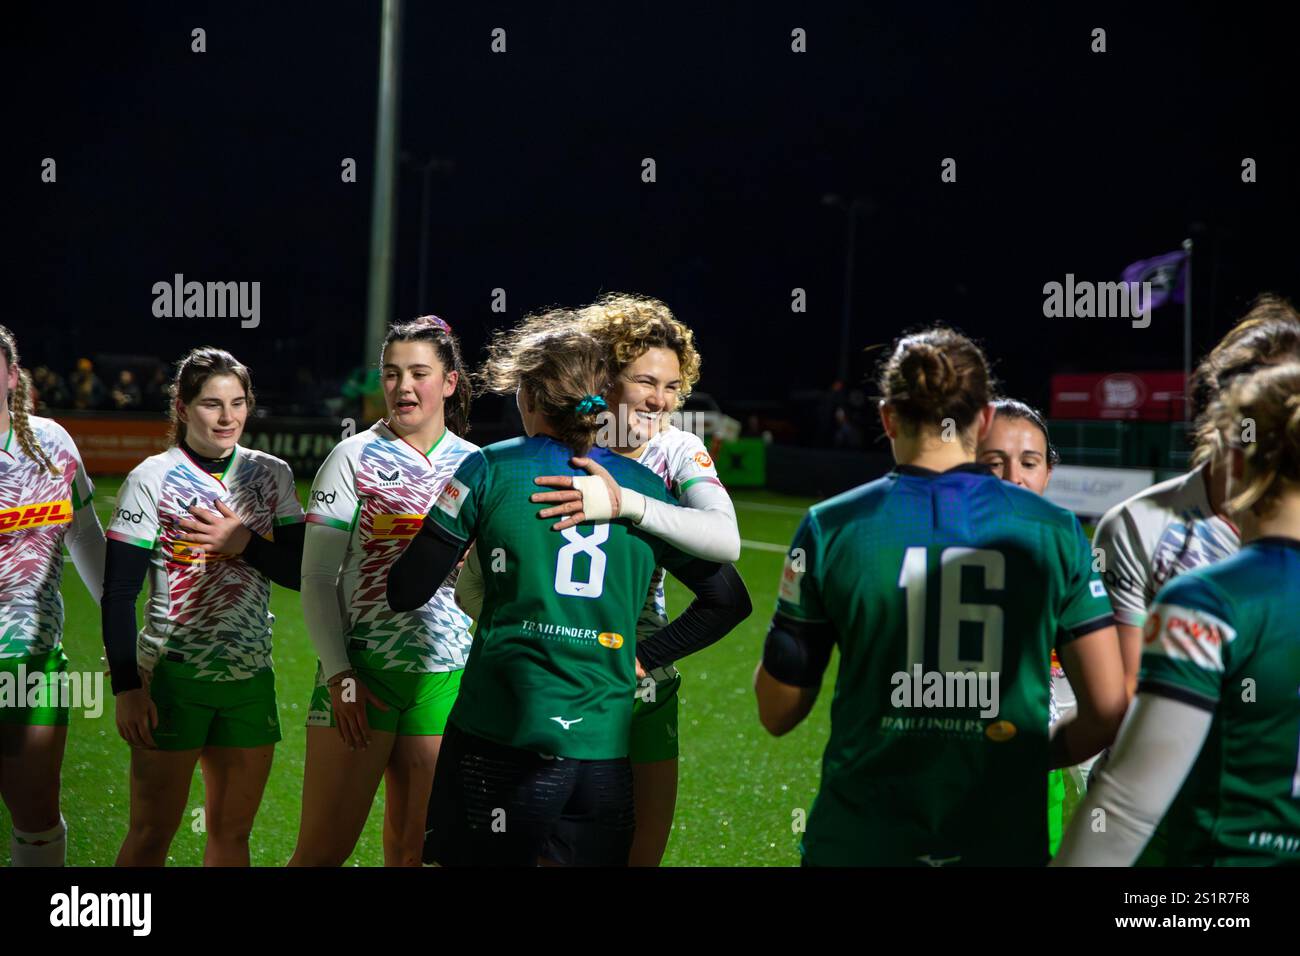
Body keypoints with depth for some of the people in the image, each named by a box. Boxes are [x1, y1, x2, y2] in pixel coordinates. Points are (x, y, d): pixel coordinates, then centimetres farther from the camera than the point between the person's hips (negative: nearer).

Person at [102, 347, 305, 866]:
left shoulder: (272, 474, 6)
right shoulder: (151, 479, -5)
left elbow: (302, 571, 2)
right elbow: (117, 594, -7)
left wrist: (244, 543, -14)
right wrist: (127, 687, -13)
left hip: (251, 677, 4)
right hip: (172, 676, -4)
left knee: (232, 834, 9)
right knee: (151, 835, -3)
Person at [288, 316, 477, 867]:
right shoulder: (355, 457, 1)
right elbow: (317, 578, -2)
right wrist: (339, 674, -9)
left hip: (442, 677, 3)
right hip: (361, 672, -3)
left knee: (413, 850, 7)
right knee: (323, 849, -3)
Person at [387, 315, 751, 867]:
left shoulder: (490, 469, -1)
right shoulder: (646, 486, 8)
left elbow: (406, 592, 0)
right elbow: (729, 599, 14)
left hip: (499, 739, -3)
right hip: (604, 748, 3)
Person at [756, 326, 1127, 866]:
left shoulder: (829, 528, -5)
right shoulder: (1055, 530, -3)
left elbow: (777, 712, 0)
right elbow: (1108, 710, -4)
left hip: (859, 842, 0)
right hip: (1004, 842, 0)